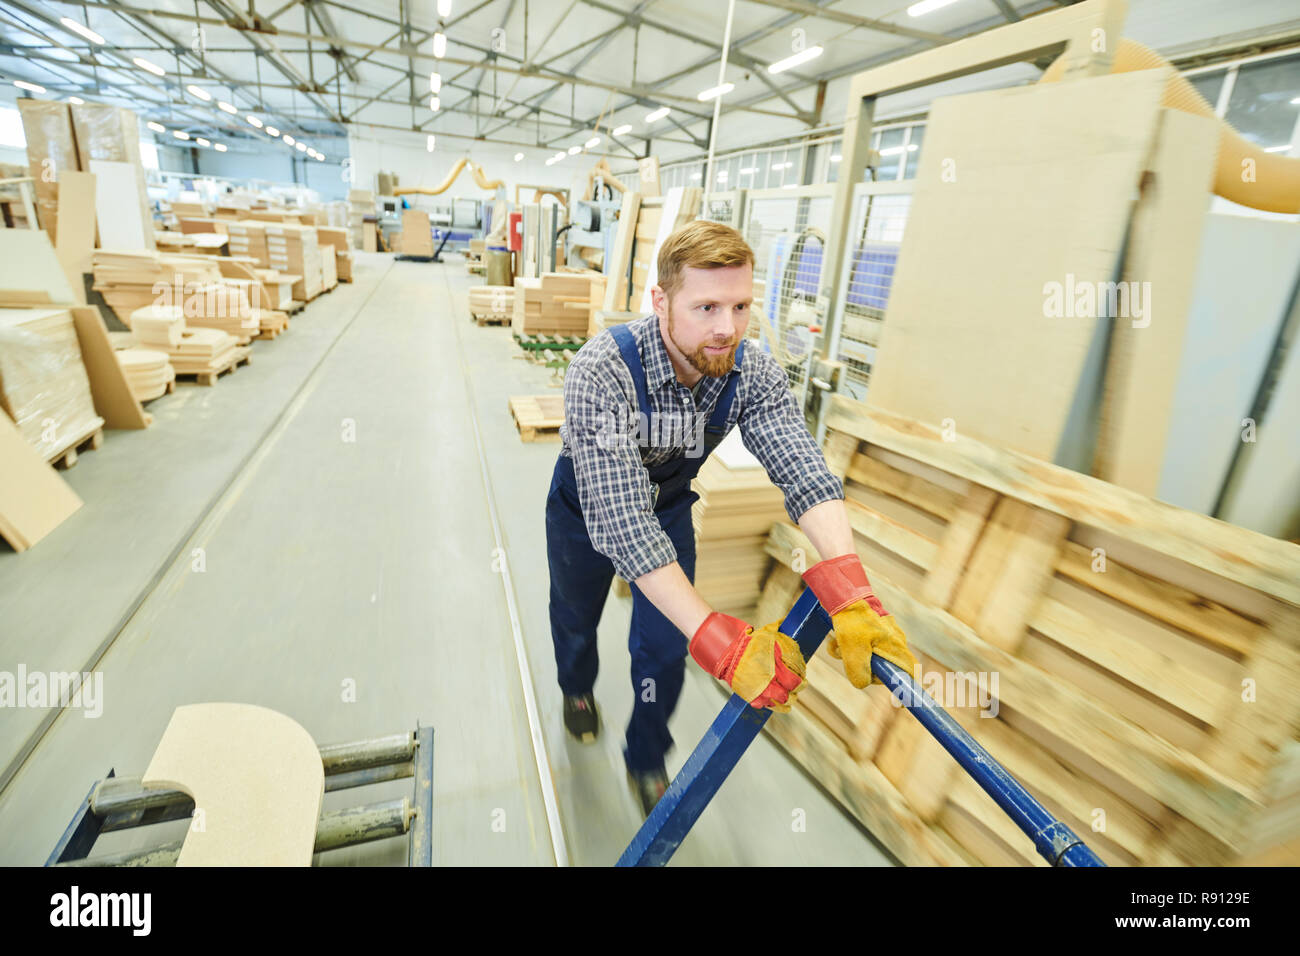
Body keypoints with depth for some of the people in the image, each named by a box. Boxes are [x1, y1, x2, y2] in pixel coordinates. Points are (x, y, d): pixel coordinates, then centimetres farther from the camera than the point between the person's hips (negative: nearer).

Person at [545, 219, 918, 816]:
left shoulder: (755, 374, -26)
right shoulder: (602, 371, -41)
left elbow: (804, 473, -35)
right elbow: (620, 520, -46)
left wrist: (851, 598, -52)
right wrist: (721, 642, -51)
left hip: (667, 503, 2)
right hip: (586, 505, -2)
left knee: (665, 646, 6)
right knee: (576, 614, 23)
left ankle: (646, 759, 36)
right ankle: (577, 687, 58)